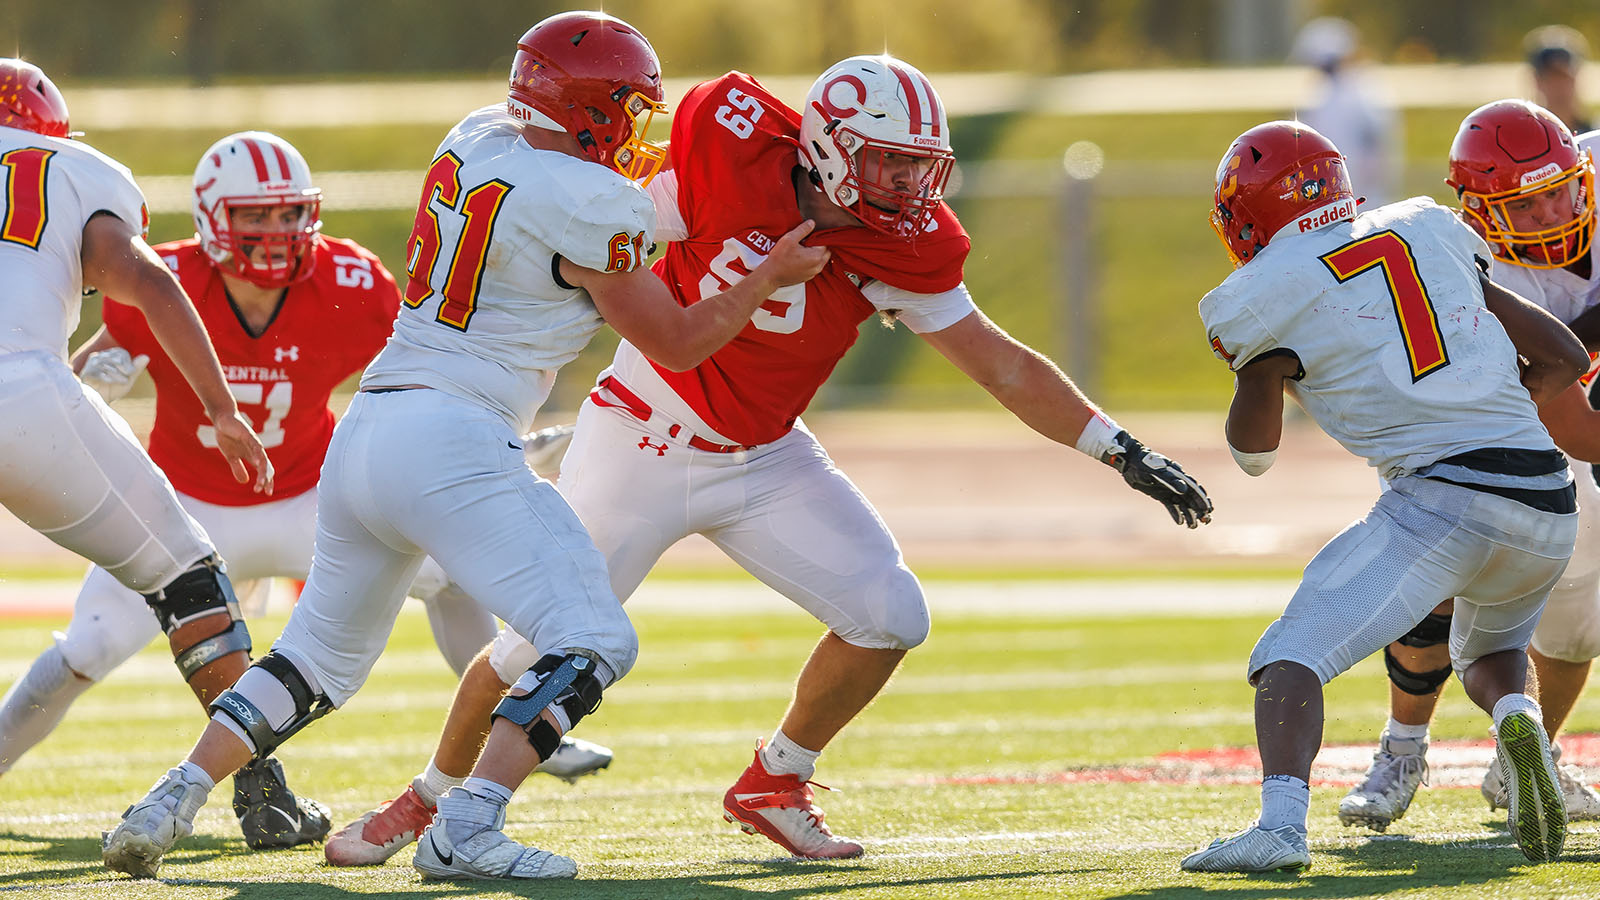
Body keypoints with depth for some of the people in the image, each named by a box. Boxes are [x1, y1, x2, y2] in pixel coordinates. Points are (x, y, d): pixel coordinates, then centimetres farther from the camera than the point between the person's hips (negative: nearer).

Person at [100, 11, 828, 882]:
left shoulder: (476, 138, 12)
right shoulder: (590, 205, -9)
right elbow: (676, 343, 2)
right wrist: (771, 277, 14)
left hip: (361, 437, 9)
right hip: (452, 444, -8)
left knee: (321, 655, 22)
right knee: (592, 643, -8)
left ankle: (168, 805, 11)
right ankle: (466, 828, -21)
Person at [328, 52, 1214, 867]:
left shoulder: (905, 250, -12)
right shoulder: (732, 161, -25)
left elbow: (1004, 368, -5)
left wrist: (1121, 450, -9)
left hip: (765, 459, 4)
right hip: (641, 452, -4)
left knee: (889, 615, -10)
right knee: (541, 645, 0)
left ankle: (773, 785, 12)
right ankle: (432, 797, 26)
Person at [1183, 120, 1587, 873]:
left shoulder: (1271, 300, 2)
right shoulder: (1429, 235, 18)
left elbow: (1254, 451, 15)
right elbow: (1565, 358, 21)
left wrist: (1249, 367, 35)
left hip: (1442, 499, -6)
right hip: (1549, 505, 6)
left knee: (1291, 657, -7)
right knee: (1488, 652, 31)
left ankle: (1281, 823, -32)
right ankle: (1517, 718, -2)